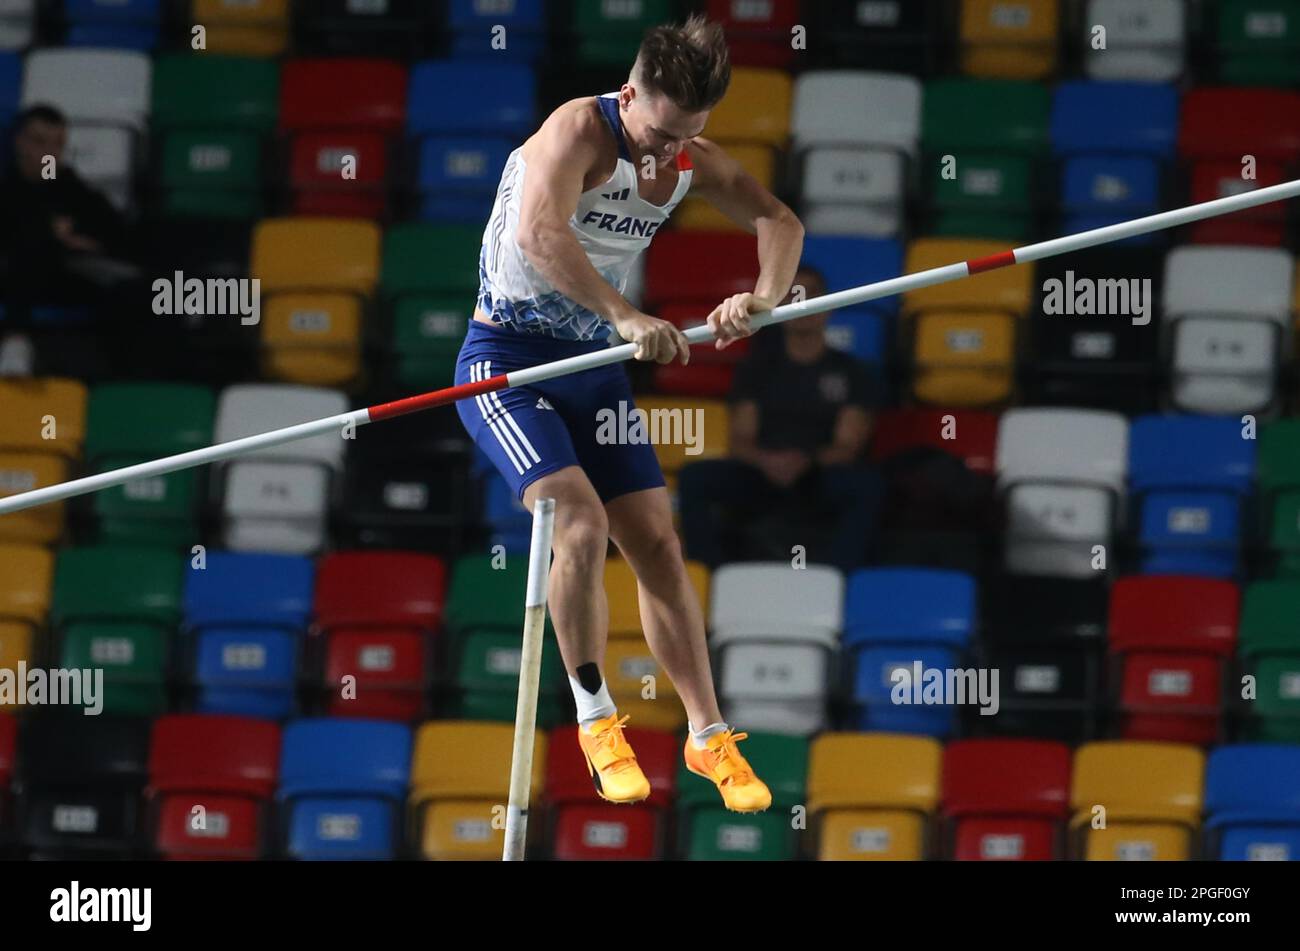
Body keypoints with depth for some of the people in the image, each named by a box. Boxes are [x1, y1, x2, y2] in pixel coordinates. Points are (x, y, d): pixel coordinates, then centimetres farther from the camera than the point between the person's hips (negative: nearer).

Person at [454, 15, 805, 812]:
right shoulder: (579, 131, -22)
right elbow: (539, 235, -38)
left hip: (596, 365, 7)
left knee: (656, 544, 5)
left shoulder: (692, 162, 0)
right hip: (510, 359, -7)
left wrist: (764, 298, -19)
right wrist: (628, 317, -47)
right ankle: (595, 717, -8)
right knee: (581, 521, -23)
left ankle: (708, 734, 14)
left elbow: (779, 220, 3)